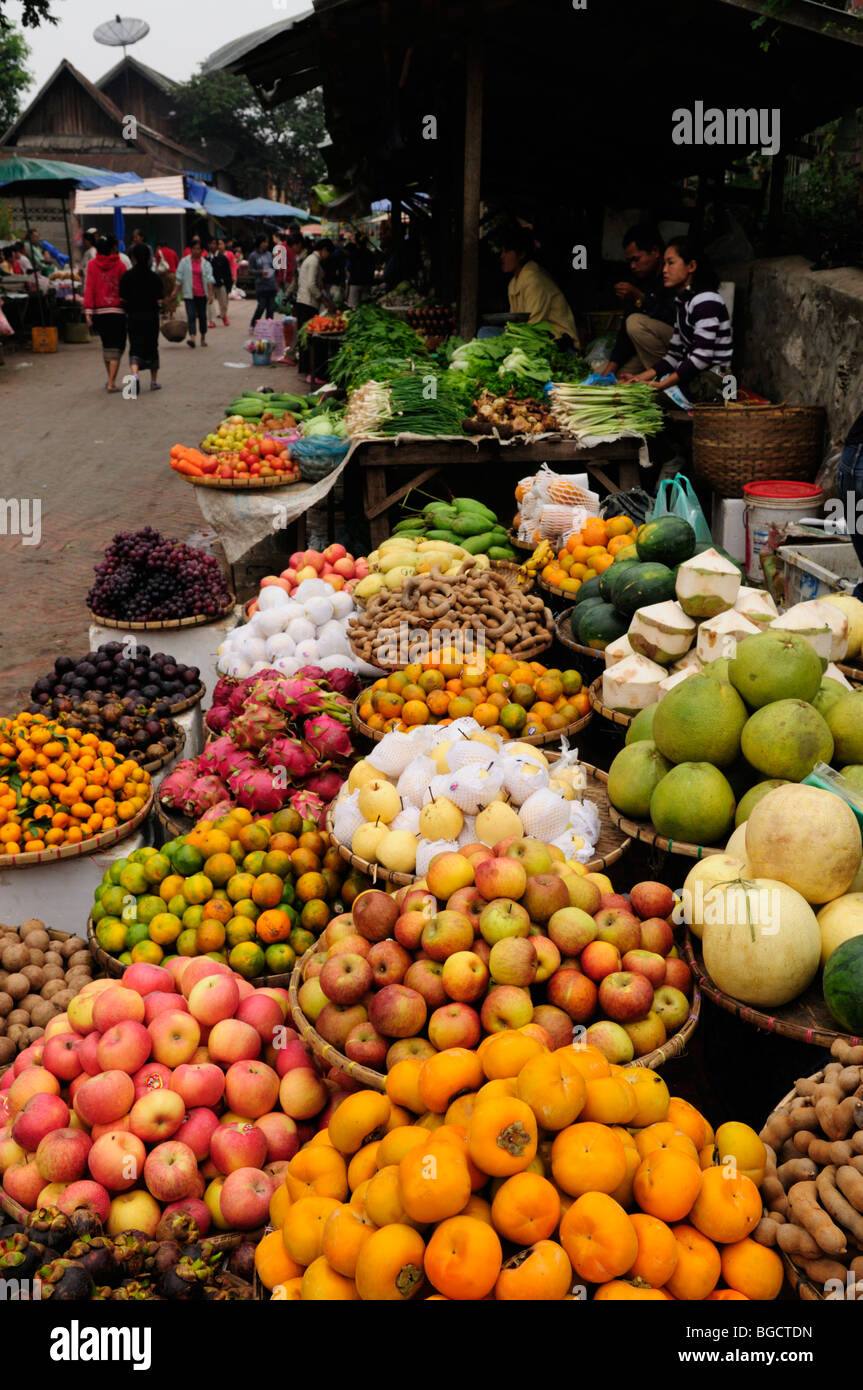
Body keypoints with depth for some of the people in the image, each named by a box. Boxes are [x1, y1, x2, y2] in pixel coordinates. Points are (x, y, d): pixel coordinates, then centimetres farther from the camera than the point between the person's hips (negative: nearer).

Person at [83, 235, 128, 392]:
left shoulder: (92, 265, 3)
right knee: (116, 348, 1)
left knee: (106, 344, 20)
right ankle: (111, 383, -9)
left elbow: (89, 288, -4)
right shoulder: (119, 265, -3)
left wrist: (88, 311, -7)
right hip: (116, 311, -3)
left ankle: (110, 379, 30)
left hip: (98, 311, 3)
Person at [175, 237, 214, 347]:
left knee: (202, 315, 10)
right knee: (191, 315, -13)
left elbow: (209, 280, -1)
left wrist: (211, 294, -9)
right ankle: (192, 338, -23)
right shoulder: (184, 262, 1)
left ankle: (203, 338, 23)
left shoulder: (205, 263, 2)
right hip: (189, 294, -1)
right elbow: (179, 278, 2)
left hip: (202, 294, 1)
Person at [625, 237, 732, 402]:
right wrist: (642, 377, 1)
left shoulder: (706, 300, -14)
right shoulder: (681, 301, 17)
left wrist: (662, 385, -25)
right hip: (693, 376, 9)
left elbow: (702, 357, -23)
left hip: (711, 380, -9)